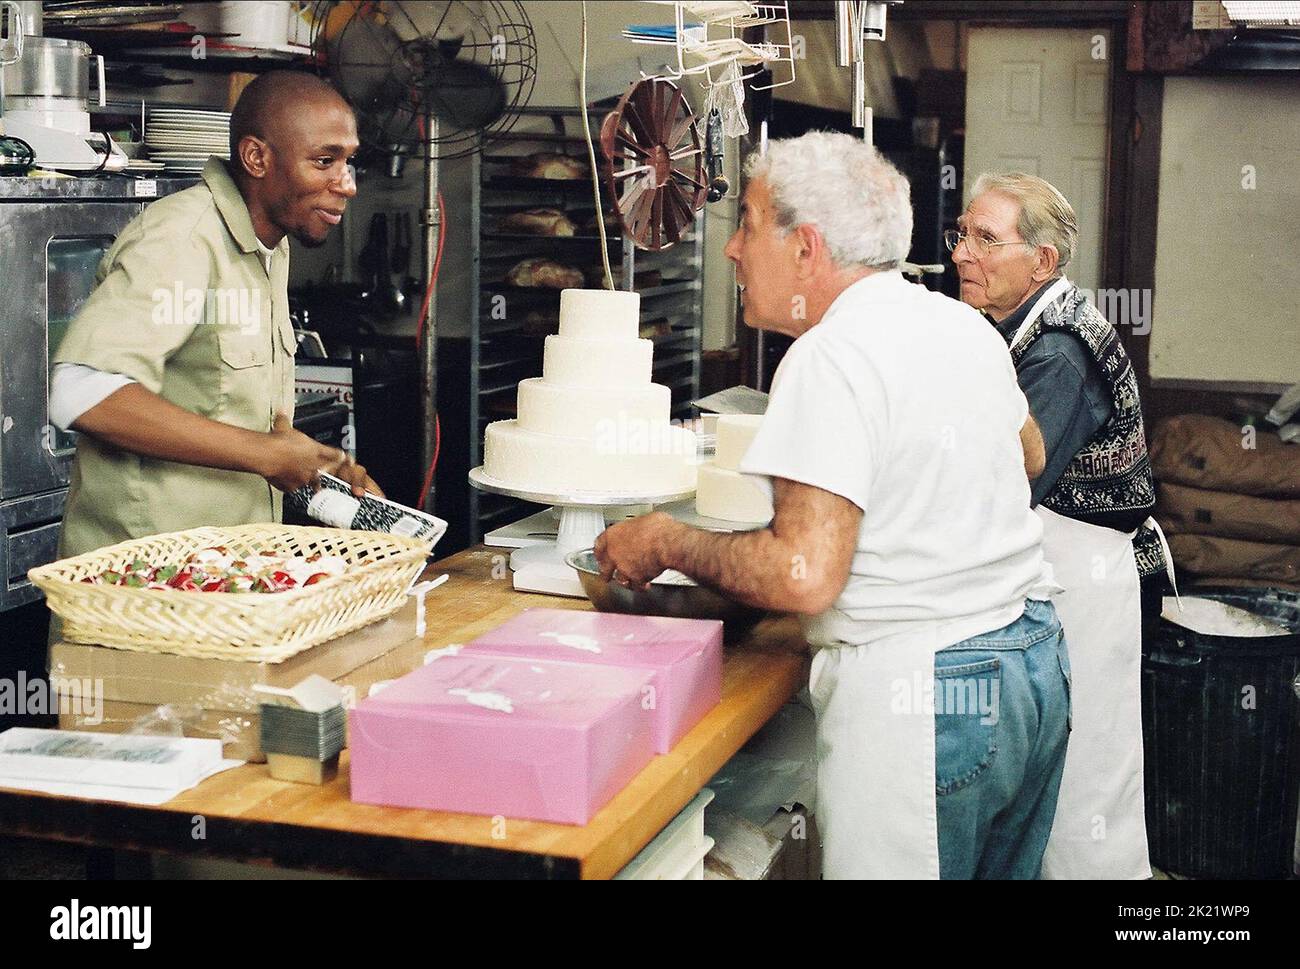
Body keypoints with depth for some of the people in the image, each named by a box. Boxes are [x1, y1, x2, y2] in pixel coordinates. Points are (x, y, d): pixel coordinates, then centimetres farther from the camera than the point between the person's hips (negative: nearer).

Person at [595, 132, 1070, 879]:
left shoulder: (836, 355, -18)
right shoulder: (966, 326, 10)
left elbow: (805, 575, -26)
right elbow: (1029, 457, 30)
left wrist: (666, 544, -11)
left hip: (921, 695, -9)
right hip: (1038, 655, 9)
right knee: (1007, 869, 20)